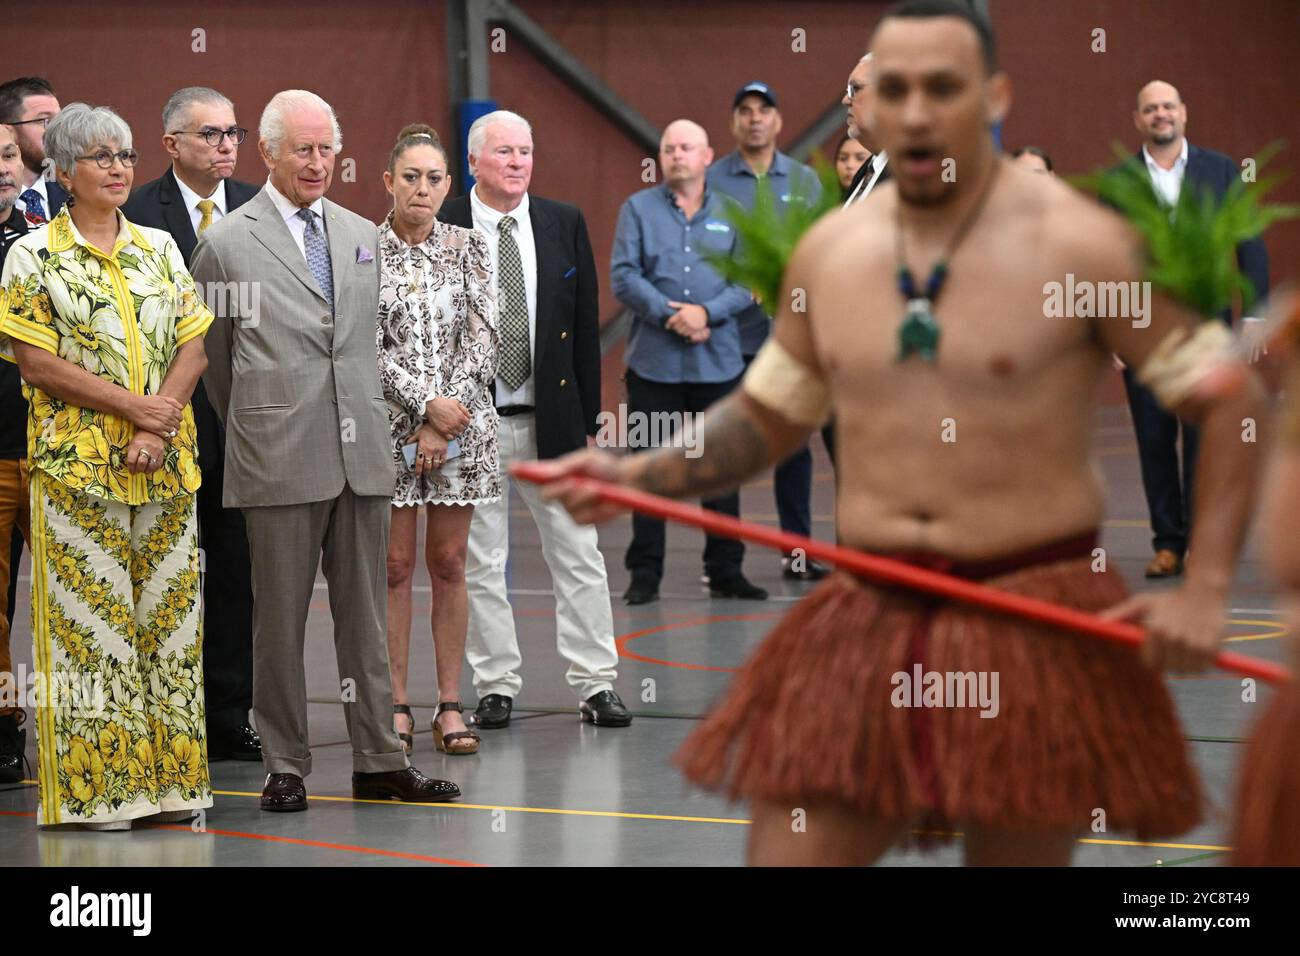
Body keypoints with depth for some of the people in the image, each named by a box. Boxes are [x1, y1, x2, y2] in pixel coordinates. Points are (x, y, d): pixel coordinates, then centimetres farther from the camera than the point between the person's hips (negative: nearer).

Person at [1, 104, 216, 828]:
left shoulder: (160, 247, 12)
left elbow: (192, 346, 6)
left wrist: (160, 427, -10)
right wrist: (135, 406, -14)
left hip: (166, 463, 4)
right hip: (77, 464, -4)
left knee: (165, 612, 5)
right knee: (90, 618, -3)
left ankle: (164, 775, 11)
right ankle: (95, 786, 1)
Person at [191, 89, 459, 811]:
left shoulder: (363, 237, 13)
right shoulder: (227, 243, -2)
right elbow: (210, 355, 7)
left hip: (362, 453, 4)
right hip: (279, 458, -4)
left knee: (365, 613, 7)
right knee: (280, 616, 1)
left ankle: (378, 762, 12)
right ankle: (285, 767, 8)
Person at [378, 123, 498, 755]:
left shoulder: (469, 248, 4)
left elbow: (482, 338, -1)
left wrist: (444, 423, -9)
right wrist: (427, 404, -14)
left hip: (461, 423, 1)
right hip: (389, 422, -1)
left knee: (449, 565, 5)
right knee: (395, 565, 2)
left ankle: (450, 704, 9)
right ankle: (397, 705, 8)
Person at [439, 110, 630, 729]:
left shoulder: (565, 225, 5)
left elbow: (585, 326, 7)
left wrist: (588, 416, 4)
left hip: (552, 420, 2)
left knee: (578, 556, 3)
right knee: (480, 562, 4)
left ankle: (596, 685, 9)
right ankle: (496, 686, 13)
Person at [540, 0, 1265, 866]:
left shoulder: (1077, 244, -8)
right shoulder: (829, 251, 7)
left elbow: (1233, 401, -5)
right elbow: (768, 418, 21)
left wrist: (1204, 590, -13)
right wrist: (638, 476, 5)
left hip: (1032, 622, -4)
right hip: (868, 619, 4)